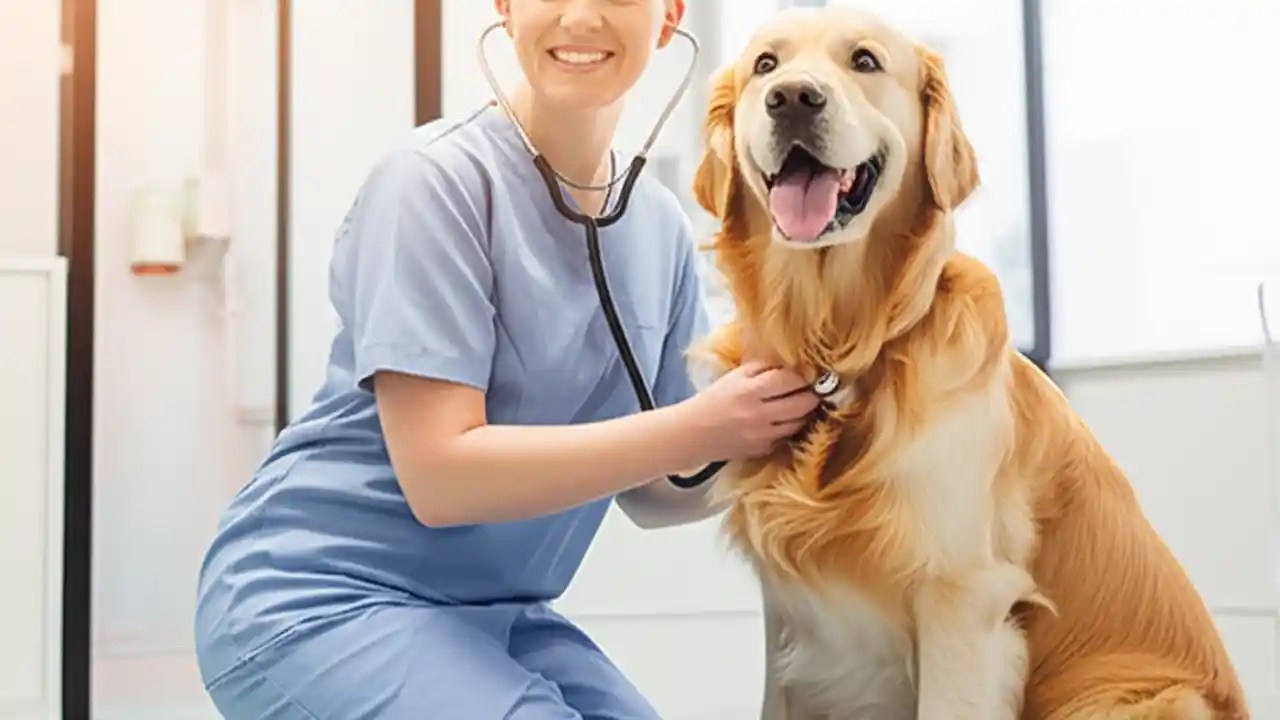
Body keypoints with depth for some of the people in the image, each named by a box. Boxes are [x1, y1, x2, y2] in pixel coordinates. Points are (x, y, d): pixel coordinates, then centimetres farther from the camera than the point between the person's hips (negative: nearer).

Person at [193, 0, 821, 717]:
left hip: (493, 611, 7)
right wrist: (700, 429, -26)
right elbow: (439, 477, -23)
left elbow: (648, 490, 6)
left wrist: (764, 451, -14)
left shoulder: (662, 226, 3)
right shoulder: (440, 178, -16)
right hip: (319, 598, -6)